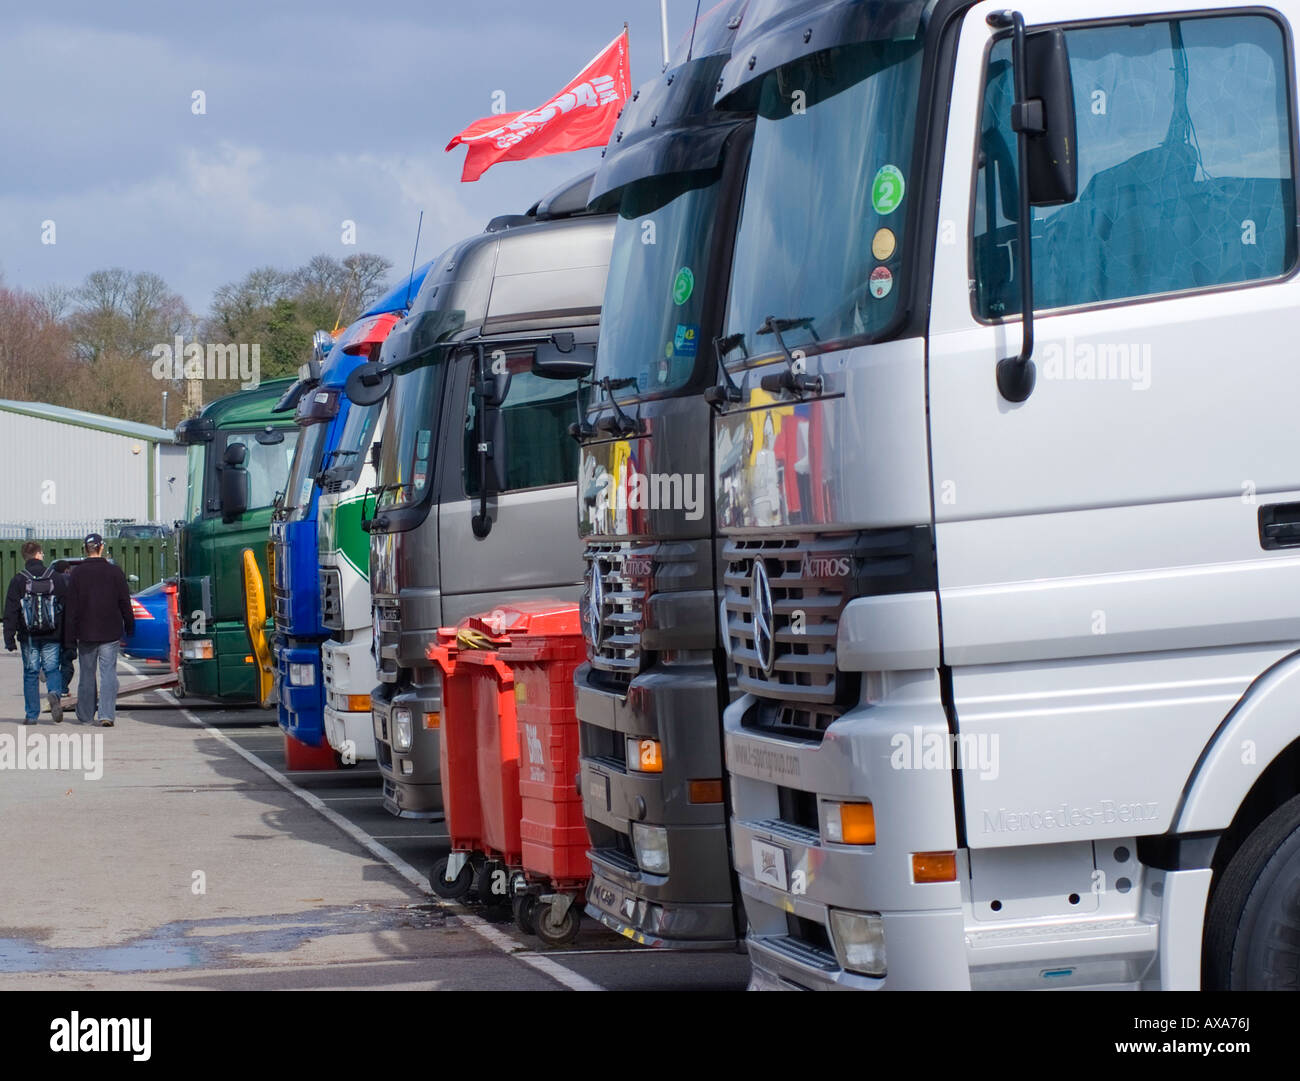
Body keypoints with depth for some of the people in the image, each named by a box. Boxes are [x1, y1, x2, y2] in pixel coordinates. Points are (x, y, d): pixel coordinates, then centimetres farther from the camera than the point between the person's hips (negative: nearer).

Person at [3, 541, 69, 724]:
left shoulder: (18, 580, -3)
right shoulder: (56, 578, 0)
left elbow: (11, 612, -4)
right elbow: (67, 606, 3)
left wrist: (9, 637, -1)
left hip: (29, 637, 0)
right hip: (52, 636, 0)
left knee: (30, 673, 7)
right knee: (52, 669, 9)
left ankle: (31, 714, 6)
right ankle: (55, 693, -21)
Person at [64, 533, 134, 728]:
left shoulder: (77, 573, -2)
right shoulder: (114, 571, -2)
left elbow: (71, 606, -2)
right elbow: (125, 602, 2)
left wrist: (70, 635, 0)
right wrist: (129, 627, 12)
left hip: (86, 632, 1)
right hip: (110, 632, -1)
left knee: (87, 674, 10)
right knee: (108, 673, -1)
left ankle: (85, 716, 17)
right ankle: (107, 714, -12)